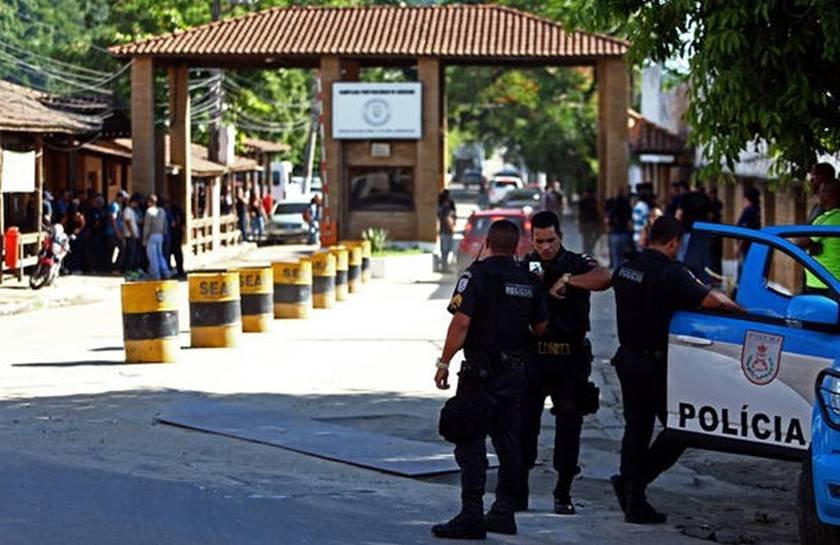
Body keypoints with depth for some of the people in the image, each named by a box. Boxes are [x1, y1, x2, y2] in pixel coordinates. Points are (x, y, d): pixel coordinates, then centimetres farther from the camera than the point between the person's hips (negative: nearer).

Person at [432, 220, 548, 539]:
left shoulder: (477, 275, -10)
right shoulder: (528, 281, 8)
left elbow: (461, 323, -18)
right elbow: (541, 327, 13)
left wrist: (443, 363, -12)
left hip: (482, 372, -6)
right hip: (516, 372, 6)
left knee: (470, 442, -5)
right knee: (508, 442, 12)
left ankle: (472, 515, -11)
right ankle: (504, 511, 17)